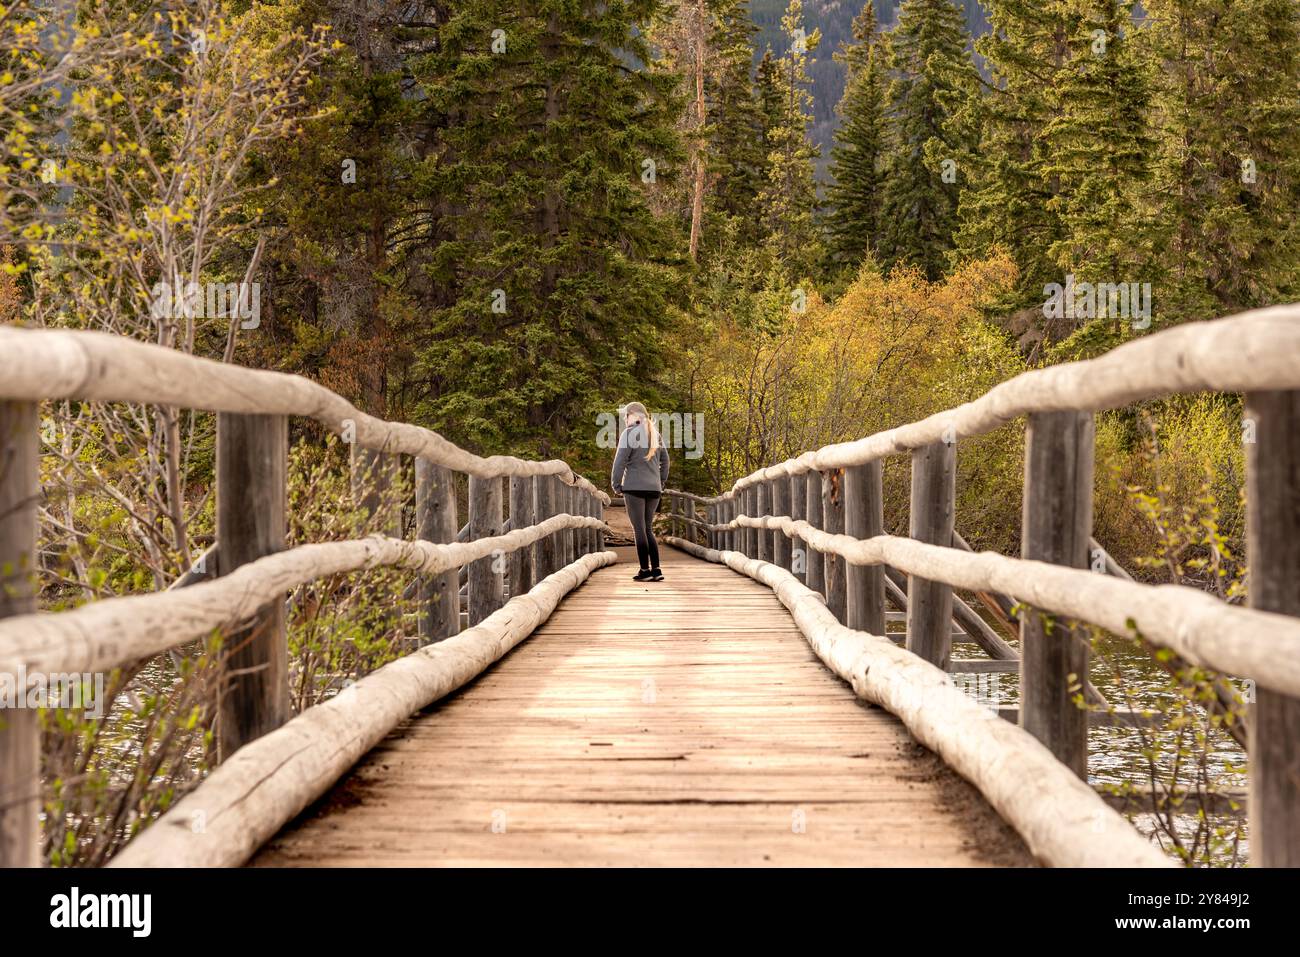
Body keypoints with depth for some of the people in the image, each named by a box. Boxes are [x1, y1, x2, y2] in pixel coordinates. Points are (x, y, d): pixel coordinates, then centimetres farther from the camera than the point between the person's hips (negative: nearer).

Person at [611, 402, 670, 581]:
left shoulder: (629, 433, -7)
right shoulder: (655, 433, 13)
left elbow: (620, 460, -11)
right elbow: (664, 460, 17)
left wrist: (616, 485, -4)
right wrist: (661, 482, 21)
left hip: (634, 487, -6)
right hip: (653, 488, 6)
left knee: (639, 529, -1)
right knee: (647, 529, 12)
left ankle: (645, 570, -1)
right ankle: (656, 570, 4)